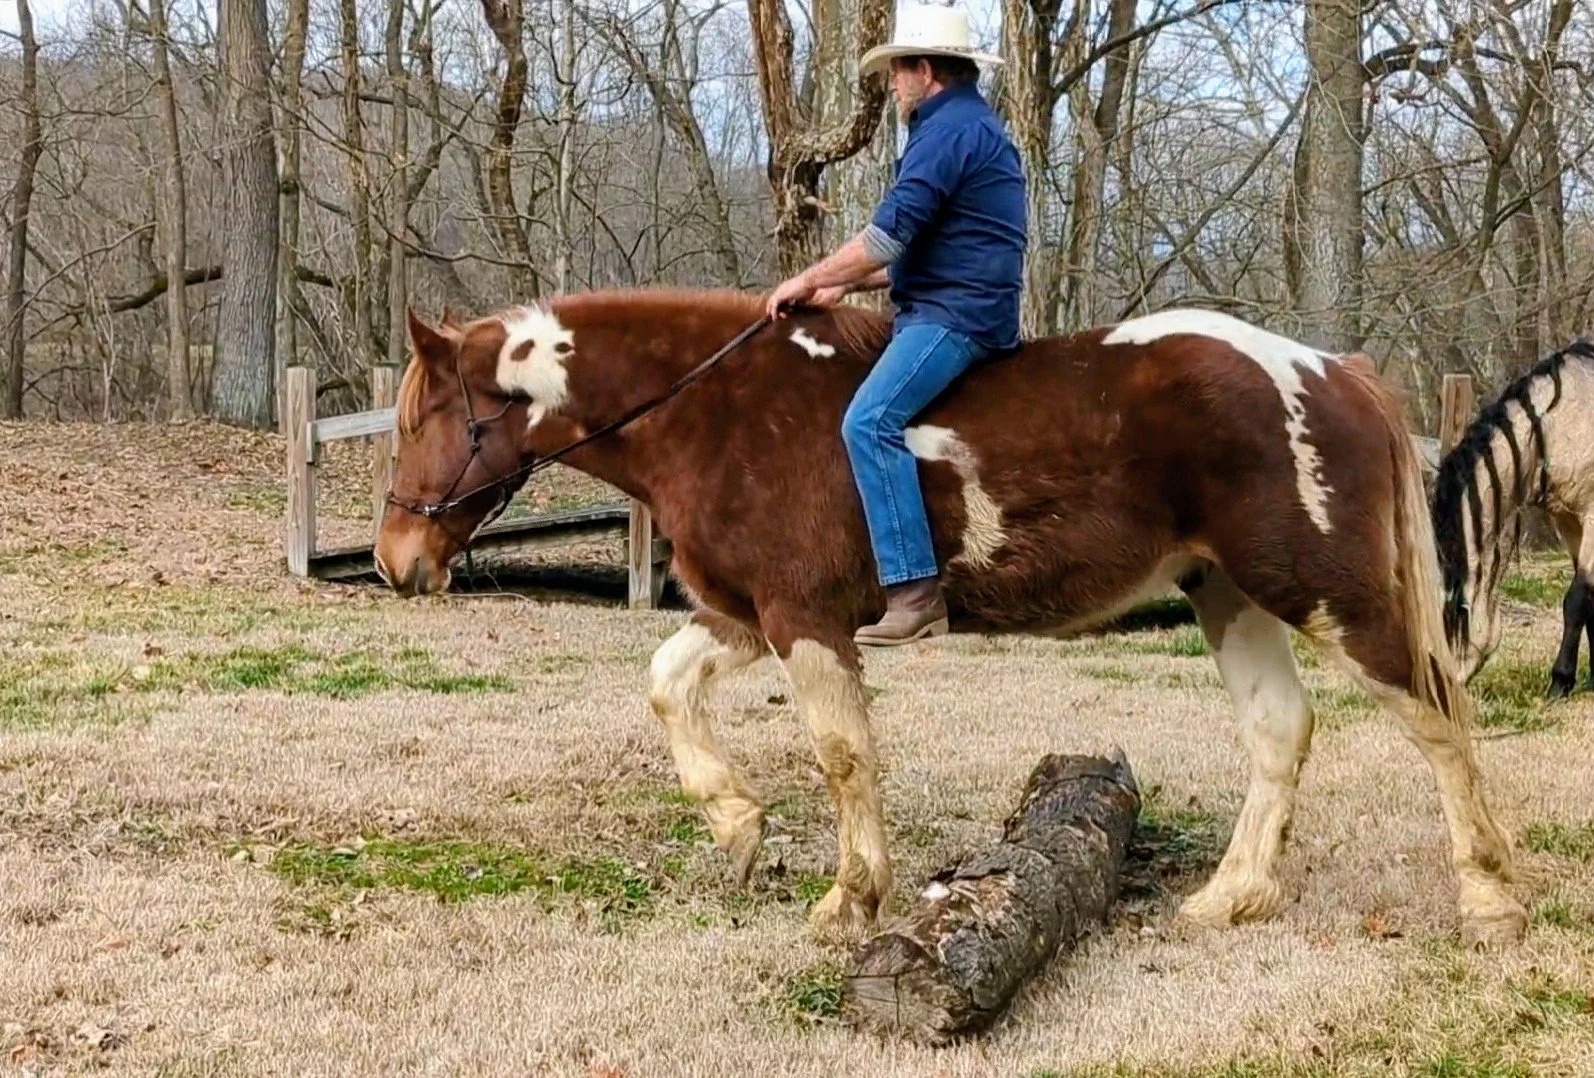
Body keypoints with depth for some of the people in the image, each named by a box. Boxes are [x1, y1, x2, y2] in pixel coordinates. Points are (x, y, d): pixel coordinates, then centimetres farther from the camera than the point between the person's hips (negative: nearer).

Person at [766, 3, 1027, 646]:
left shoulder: (949, 129, -11)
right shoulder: (970, 125, 23)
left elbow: (887, 237, -18)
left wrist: (809, 280, -7)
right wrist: (843, 284, 21)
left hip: (955, 314, -12)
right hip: (959, 309, 12)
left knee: (870, 420, -26)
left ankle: (915, 593, -31)